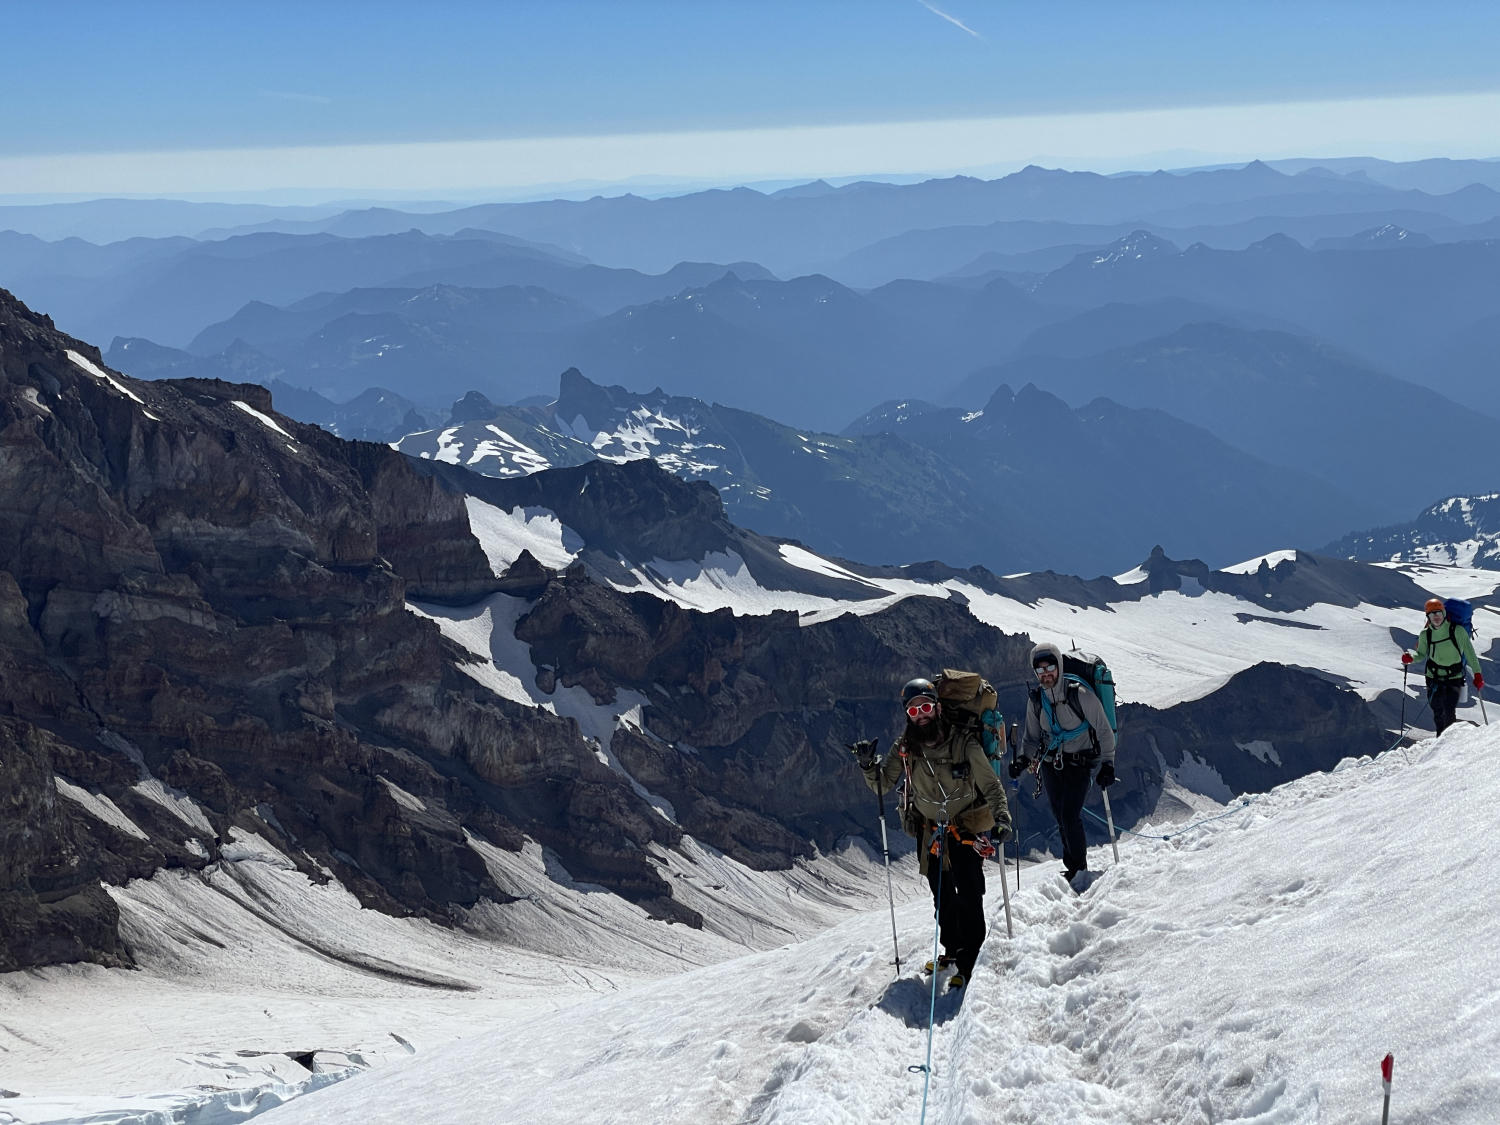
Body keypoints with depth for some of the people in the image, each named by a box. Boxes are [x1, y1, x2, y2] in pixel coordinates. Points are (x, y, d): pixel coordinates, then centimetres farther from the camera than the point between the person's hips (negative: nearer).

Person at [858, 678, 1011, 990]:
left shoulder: (963, 742, -18)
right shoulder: (905, 747, -6)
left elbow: (990, 784, -14)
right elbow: (883, 785, -2)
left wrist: (1001, 816, -30)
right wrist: (870, 767, -23)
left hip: (966, 829, -4)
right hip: (930, 831, 4)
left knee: (969, 895, -10)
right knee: (942, 896, 15)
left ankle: (969, 962, -2)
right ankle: (952, 950, 33)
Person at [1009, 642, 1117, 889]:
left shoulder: (1080, 694, -14)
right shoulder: (1036, 700, 1)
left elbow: (1104, 731, -7)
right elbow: (1032, 737, 12)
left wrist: (1107, 764, -10)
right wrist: (1024, 759, -7)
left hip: (1079, 763, -5)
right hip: (1051, 764, 5)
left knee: (1070, 817, -12)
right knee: (1060, 818, 5)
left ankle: (1079, 868, 4)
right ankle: (1072, 866, 20)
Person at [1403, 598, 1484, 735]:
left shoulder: (1457, 631, -13)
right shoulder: (1425, 635, -5)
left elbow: (1470, 653, -7)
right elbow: (1421, 654, 8)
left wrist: (1477, 675, -6)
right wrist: (1410, 657, -14)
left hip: (1454, 679, -3)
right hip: (1434, 679, 3)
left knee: (1449, 713, -16)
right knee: (1438, 713, 12)